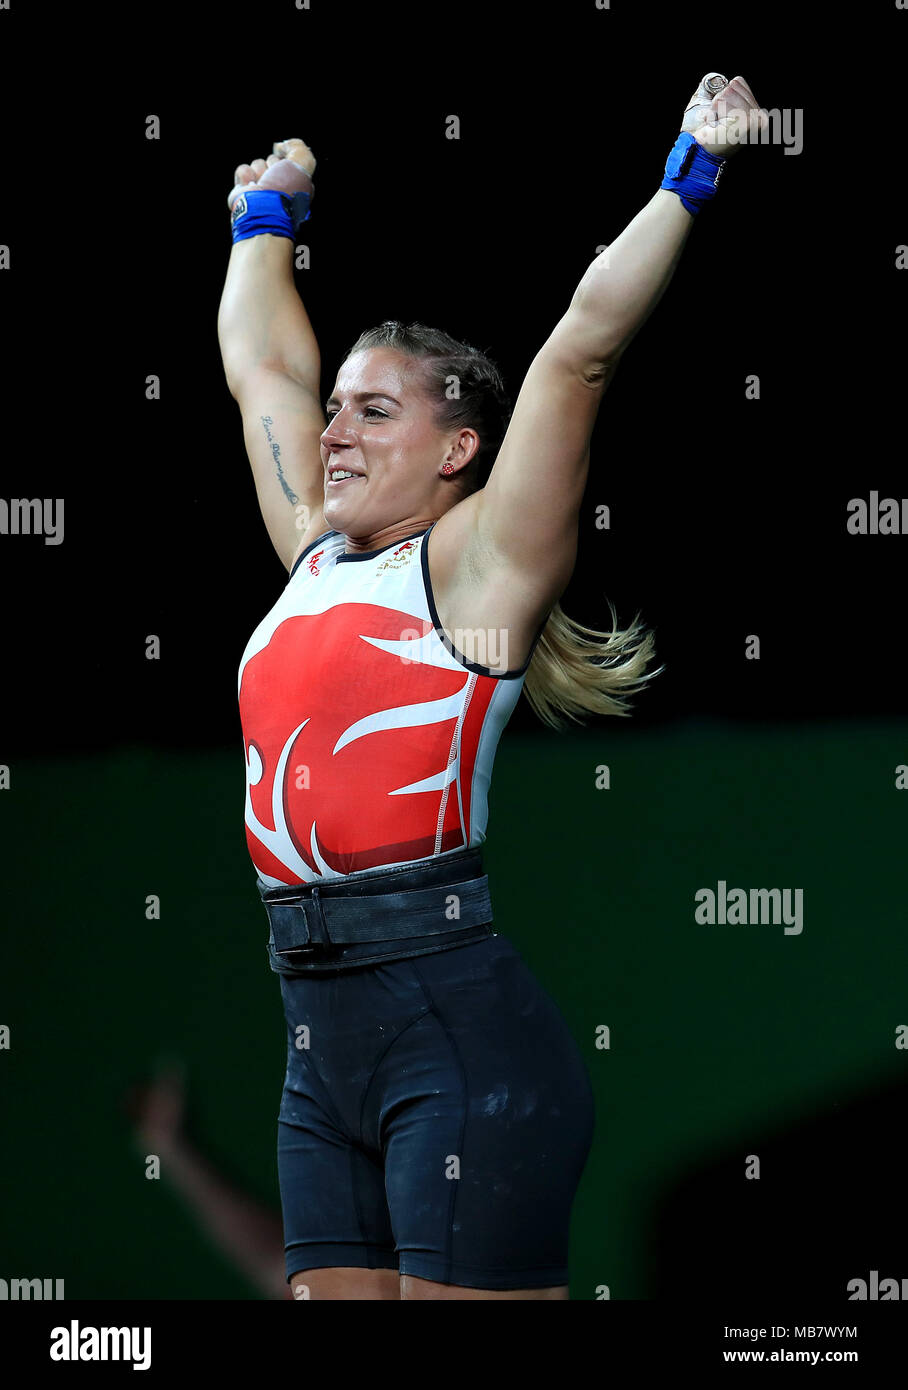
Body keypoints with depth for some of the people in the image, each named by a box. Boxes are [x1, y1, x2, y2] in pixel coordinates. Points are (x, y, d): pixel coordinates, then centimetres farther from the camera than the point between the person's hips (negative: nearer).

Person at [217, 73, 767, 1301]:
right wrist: (270, 215, 42)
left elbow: (586, 341, -6)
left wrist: (690, 177, -4)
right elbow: (260, 364, 31)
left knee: (462, 1297, -8)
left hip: (459, 1028, -7)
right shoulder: (316, 557, 18)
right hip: (324, 1048, 7)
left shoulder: (474, 561, 0)